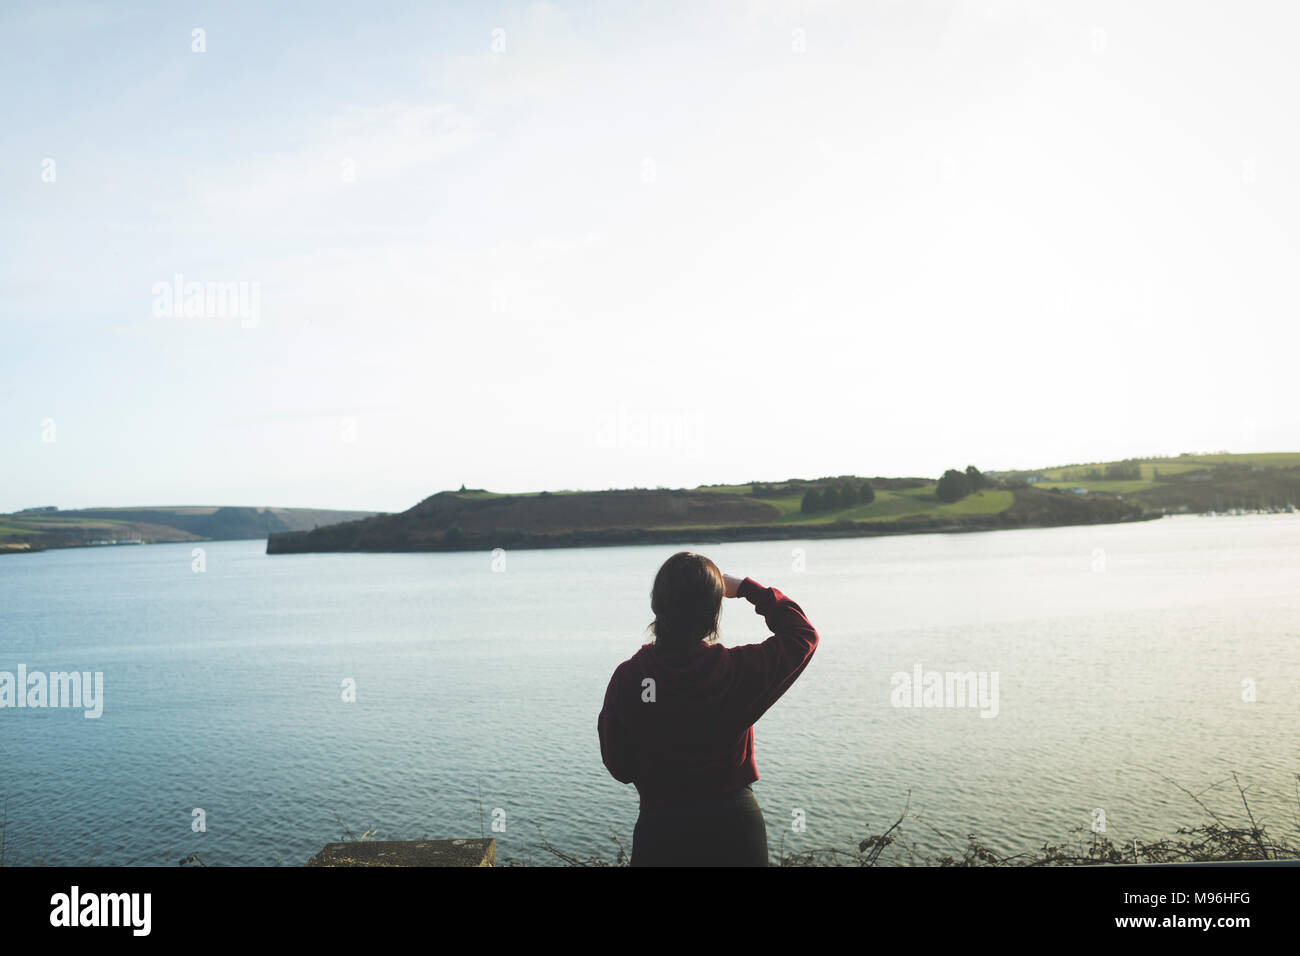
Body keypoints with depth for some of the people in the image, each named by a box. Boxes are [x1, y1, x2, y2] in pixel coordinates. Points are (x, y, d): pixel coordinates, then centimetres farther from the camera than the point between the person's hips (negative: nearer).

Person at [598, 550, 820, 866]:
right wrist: (746, 588, 6)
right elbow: (803, 634, 3)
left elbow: (619, 768, -3)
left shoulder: (627, 678, -14)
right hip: (736, 828, 0)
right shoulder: (740, 669, -16)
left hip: (660, 831, 0)